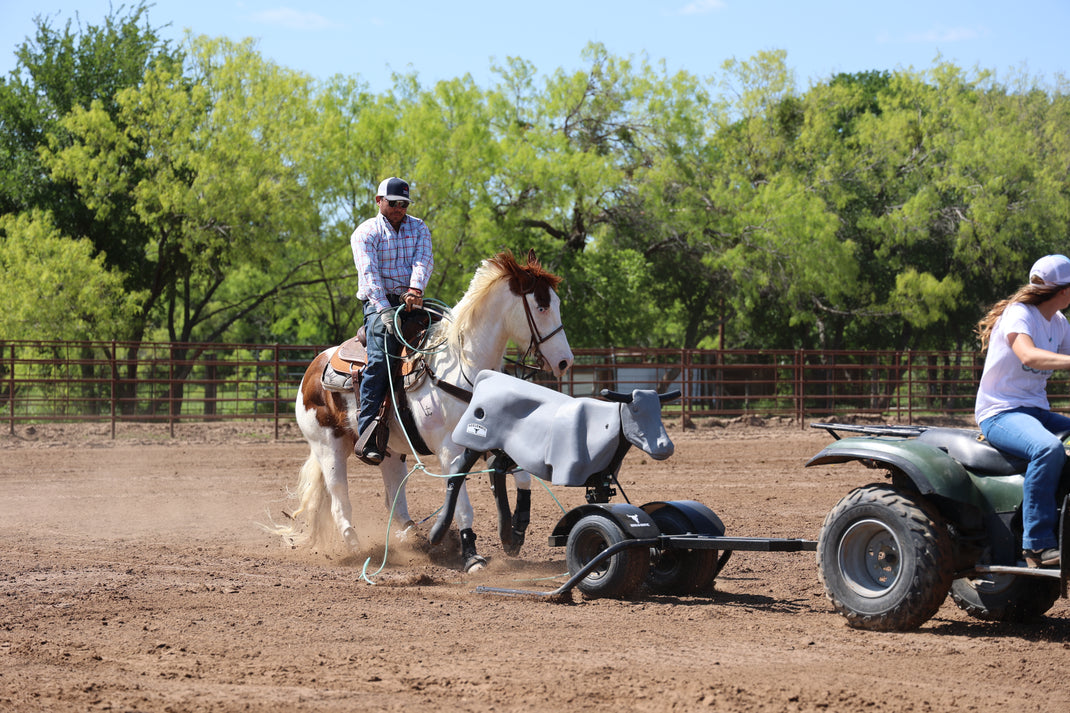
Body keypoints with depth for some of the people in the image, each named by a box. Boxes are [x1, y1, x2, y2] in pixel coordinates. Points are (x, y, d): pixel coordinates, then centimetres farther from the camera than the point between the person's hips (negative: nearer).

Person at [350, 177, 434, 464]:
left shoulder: (418, 229, 13)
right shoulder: (365, 233, 2)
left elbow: (423, 260, -5)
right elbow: (369, 274, -11)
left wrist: (415, 289, -26)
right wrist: (385, 311, -25)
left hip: (412, 301, 5)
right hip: (379, 303, -5)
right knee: (380, 359, -22)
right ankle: (366, 437, -26)